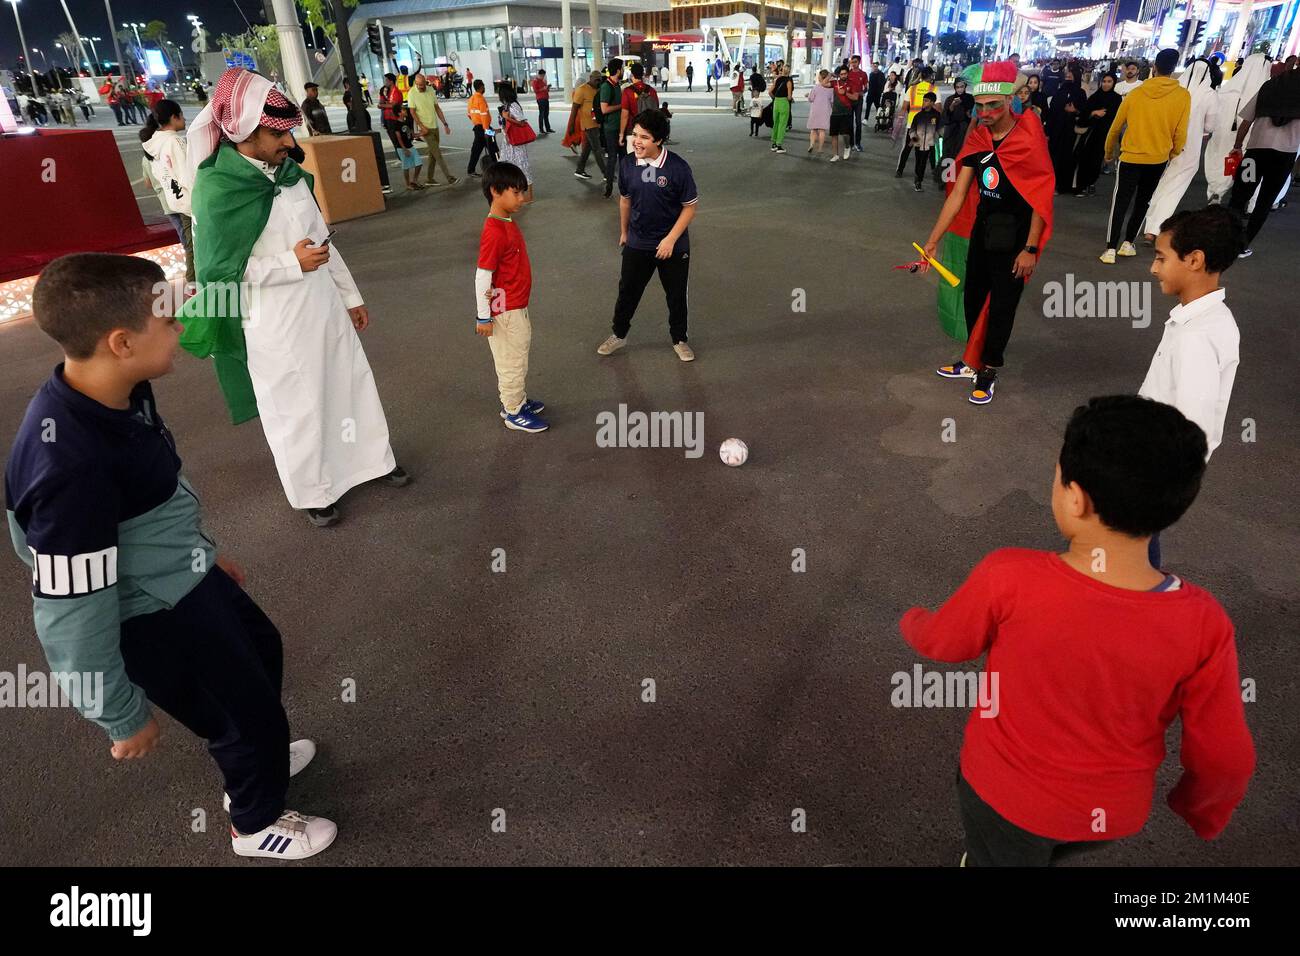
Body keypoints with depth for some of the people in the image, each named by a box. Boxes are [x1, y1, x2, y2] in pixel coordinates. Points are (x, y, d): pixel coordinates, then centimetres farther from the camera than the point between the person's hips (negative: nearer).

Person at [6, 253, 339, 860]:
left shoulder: (120, 394, -9)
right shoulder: (70, 467, -36)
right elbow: (71, 615, -27)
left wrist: (202, 553, 23)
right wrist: (123, 718, -15)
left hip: (186, 579, 9)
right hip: (156, 624, -9)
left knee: (262, 651, 30)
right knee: (251, 713, 13)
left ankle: (253, 762, 59)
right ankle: (256, 825, 45)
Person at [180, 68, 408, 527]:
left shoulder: (287, 172, 3)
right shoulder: (215, 191, -17)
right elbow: (217, 272, -16)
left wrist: (351, 295, 15)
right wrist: (292, 263, -20)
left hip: (323, 306, 7)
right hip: (275, 325, -6)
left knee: (351, 384, 18)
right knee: (295, 409, 8)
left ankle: (374, 459, 39)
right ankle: (312, 492, 27)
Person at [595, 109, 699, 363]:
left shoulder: (677, 167, -20)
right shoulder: (627, 164, -8)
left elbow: (690, 207, -12)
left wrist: (670, 239, -18)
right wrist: (623, 232, 17)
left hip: (673, 245, -3)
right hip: (637, 244, 3)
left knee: (676, 295, 13)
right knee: (627, 290, 15)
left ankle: (679, 339, 34)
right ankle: (619, 335, 36)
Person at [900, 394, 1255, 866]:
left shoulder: (1008, 578, -32)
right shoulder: (1201, 623, -26)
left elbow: (941, 642, -12)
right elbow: (1225, 758, -12)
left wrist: (911, 621, 11)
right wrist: (1201, 810, 10)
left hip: (1006, 793, -2)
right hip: (1113, 812, 2)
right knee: (1036, 852, 34)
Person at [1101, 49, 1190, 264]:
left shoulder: (1135, 93, -4)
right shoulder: (1183, 96, -5)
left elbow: (1116, 127, 1)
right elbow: (1180, 133, -4)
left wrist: (1109, 152, 17)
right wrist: (1173, 154, 14)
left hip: (1130, 157, -1)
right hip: (1158, 159, 1)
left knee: (1120, 203, 1)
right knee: (1142, 202, 17)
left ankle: (1110, 249, -10)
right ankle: (1128, 243, 16)